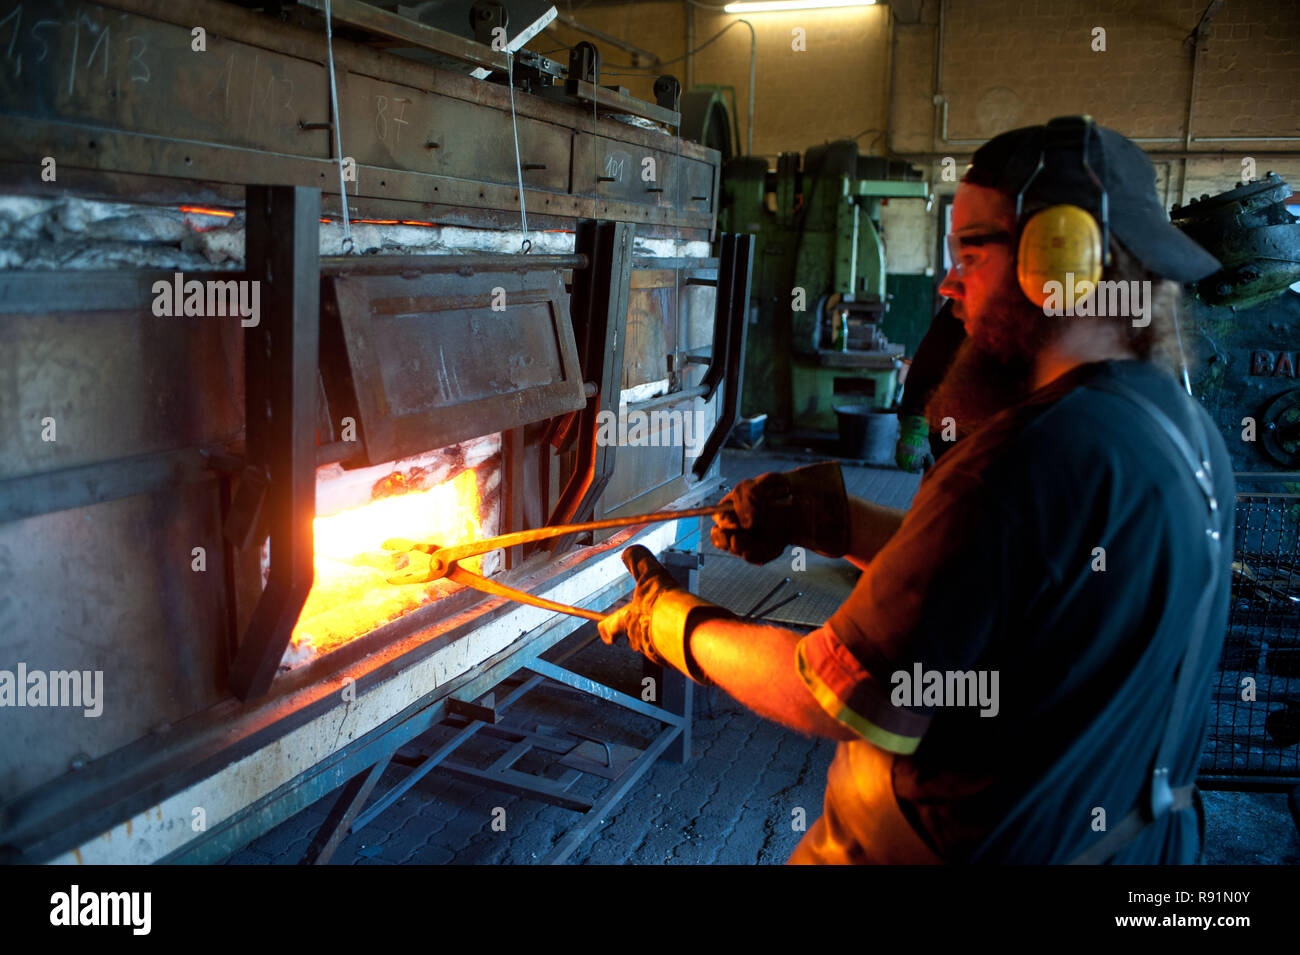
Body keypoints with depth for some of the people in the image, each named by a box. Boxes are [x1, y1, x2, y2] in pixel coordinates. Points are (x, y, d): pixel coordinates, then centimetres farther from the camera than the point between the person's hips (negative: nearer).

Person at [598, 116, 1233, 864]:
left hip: (972, 842, -8)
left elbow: (847, 703, -26)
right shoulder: (1184, 425, 0)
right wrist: (830, 520, 3)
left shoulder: (1038, 453, -30)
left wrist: (676, 626, -13)